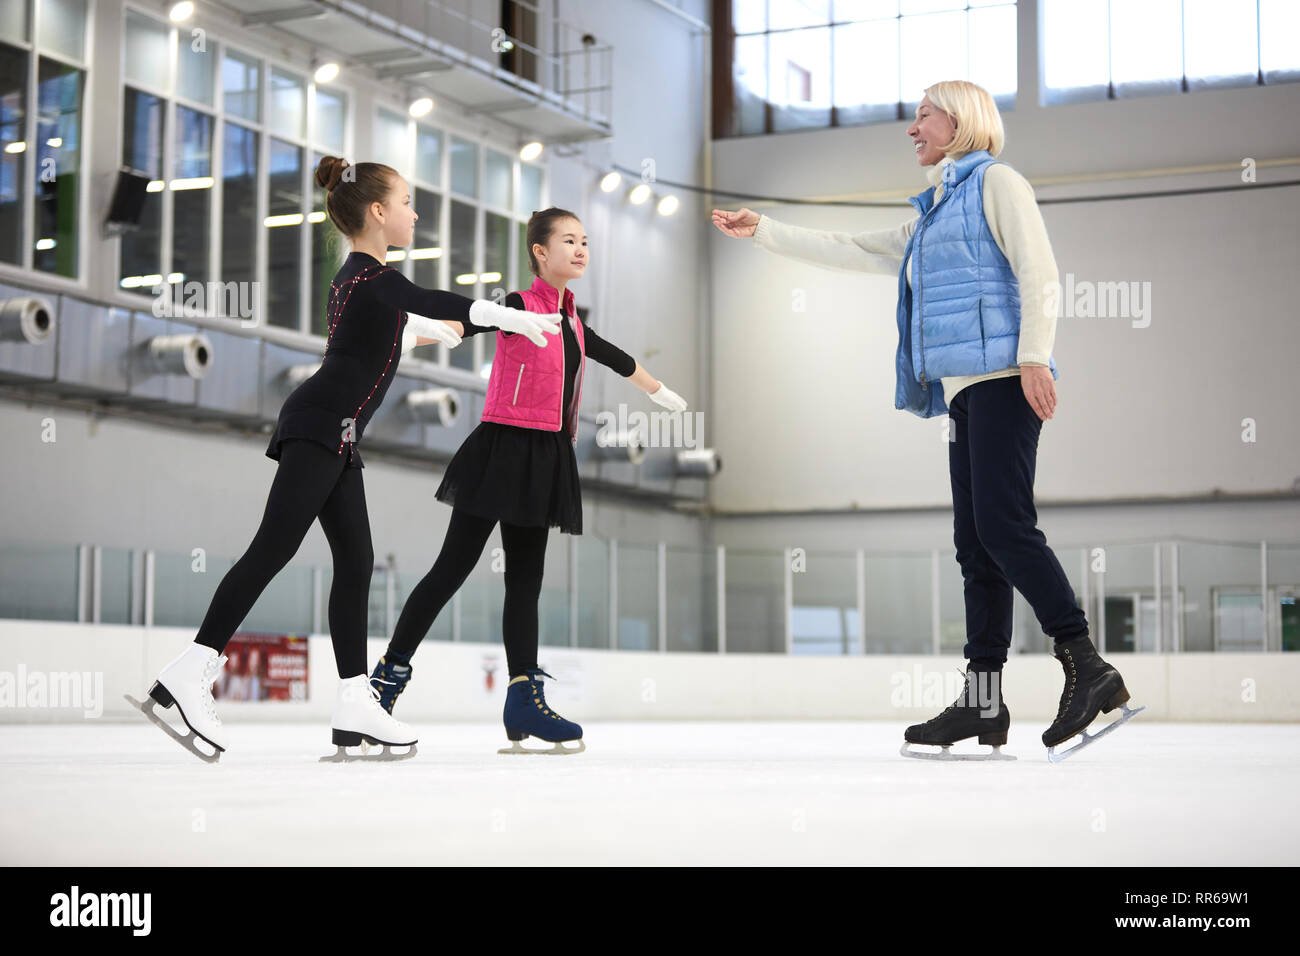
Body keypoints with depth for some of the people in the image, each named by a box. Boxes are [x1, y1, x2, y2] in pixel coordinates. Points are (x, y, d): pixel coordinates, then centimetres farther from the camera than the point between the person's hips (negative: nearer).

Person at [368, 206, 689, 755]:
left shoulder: (570, 321, 16)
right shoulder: (519, 307, -6)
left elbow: (615, 359, 34)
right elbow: (466, 321, -25)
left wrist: (664, 394, 50)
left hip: (545, 457, 7)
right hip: (504, 448, -7)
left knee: (525, 578, 6)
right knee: (453, 567, -6)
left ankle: (524, 700, 5)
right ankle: (388, 674, 4)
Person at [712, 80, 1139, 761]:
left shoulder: (995, 181, 4)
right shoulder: (931, 215, 28)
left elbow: (1038, 270, -7)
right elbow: (850, 250, 34)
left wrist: (1034, 356, -18)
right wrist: (762, 232, 34)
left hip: (1004, 378, -9)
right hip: (966, 391, 9)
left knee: (1004, 526, -19)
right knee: (975, 542, 2)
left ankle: (1089, 670, -18)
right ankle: (983, 703, 0)